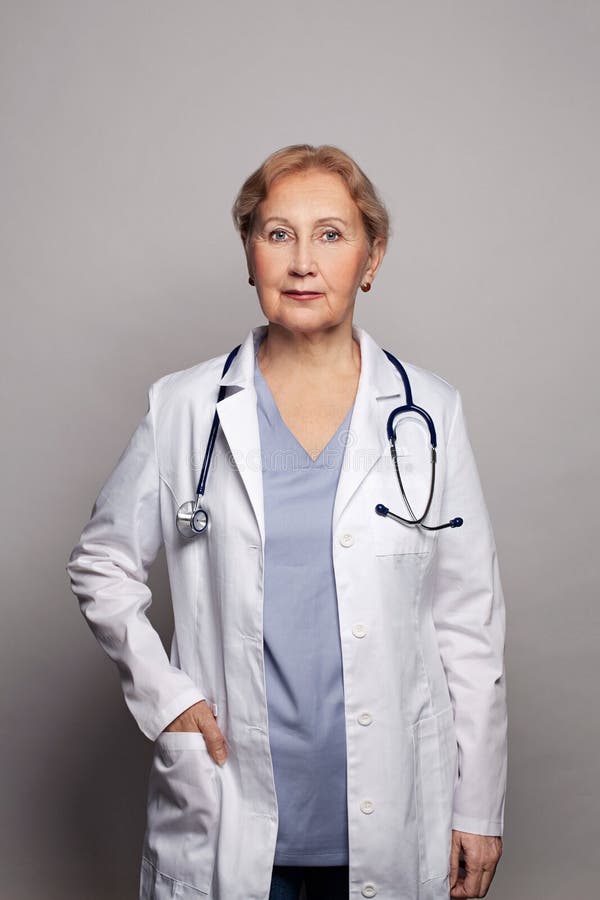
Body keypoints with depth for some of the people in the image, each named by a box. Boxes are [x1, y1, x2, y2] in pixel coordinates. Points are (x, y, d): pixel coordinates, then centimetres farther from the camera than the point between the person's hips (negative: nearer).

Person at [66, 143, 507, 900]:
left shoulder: (428, 413, -1)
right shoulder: (185, 409, -2)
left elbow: (469, 618, 1)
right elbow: (101, 565, 8)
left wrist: (479, 808, 1)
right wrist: (164, 696, -4)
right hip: (230, 809, 0)